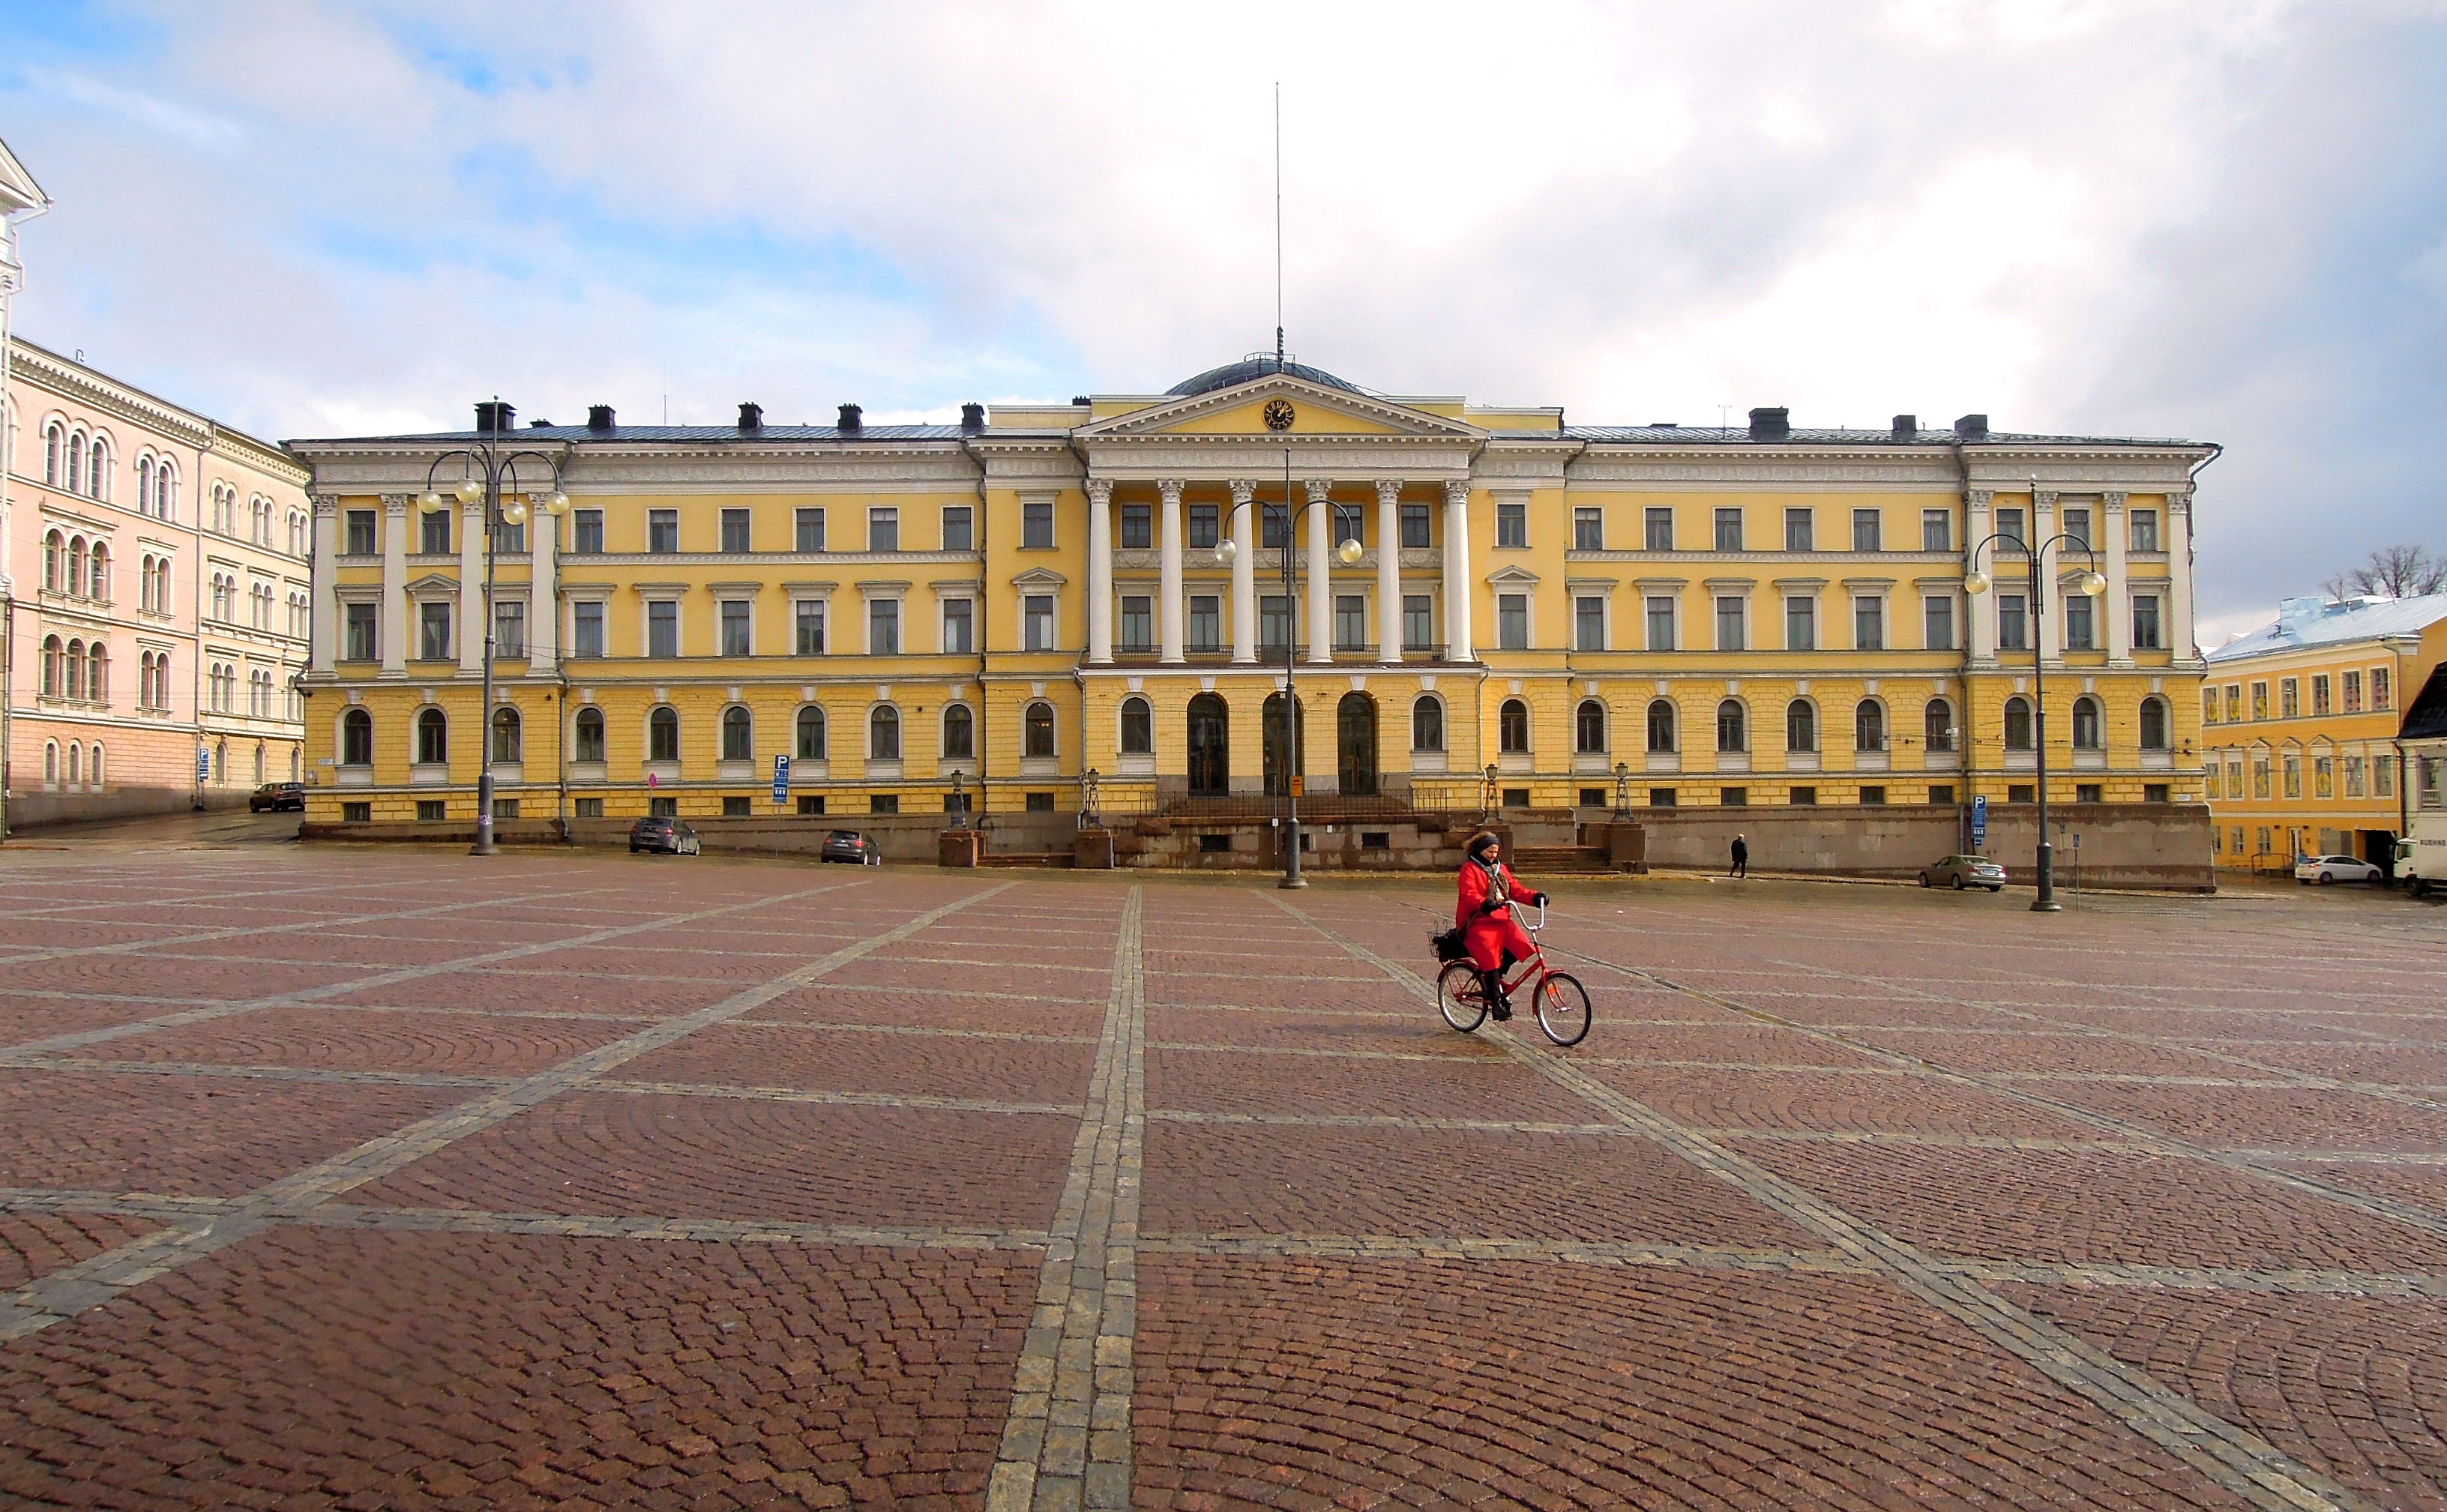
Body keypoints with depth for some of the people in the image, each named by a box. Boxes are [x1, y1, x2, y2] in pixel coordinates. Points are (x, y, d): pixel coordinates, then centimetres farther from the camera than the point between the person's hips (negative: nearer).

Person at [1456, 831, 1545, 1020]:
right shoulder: (1470, 869, -3)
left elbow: (1516, 889, 11)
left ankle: (1493, 977, 6)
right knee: (1491, 960, -16)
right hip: (1478, 922, -6)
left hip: (1501, 920, 7)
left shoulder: (1500, 869, 20)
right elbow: (1469, 895, -19)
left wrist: (1535, 897, -7)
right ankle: (1496, 1003, -6)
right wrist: (1485, 904, -38)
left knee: (1520, 946, -16)